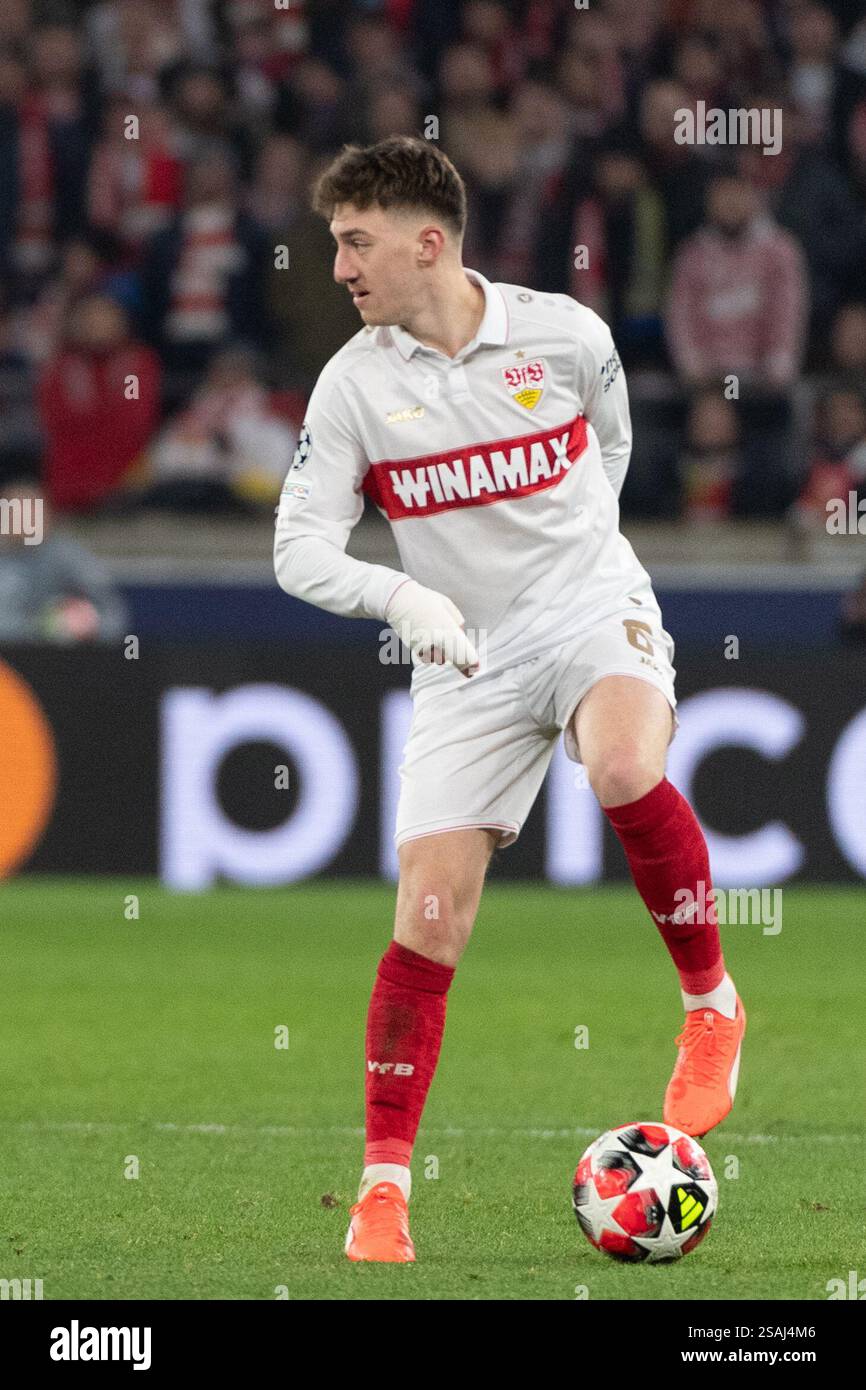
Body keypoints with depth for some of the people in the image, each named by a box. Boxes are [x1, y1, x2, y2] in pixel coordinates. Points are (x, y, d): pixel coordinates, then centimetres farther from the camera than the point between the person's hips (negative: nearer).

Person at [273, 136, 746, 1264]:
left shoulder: (563, 334, -4)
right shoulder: (353, 386, -5)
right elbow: (300, 548, -5)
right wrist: (398, 593, -22)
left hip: (593, 608, -1)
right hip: (464, 660, 1)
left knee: (625, 770, -34)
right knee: (429, 915, -8)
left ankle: (712, 1004, -12)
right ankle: (385, 1178, 3)